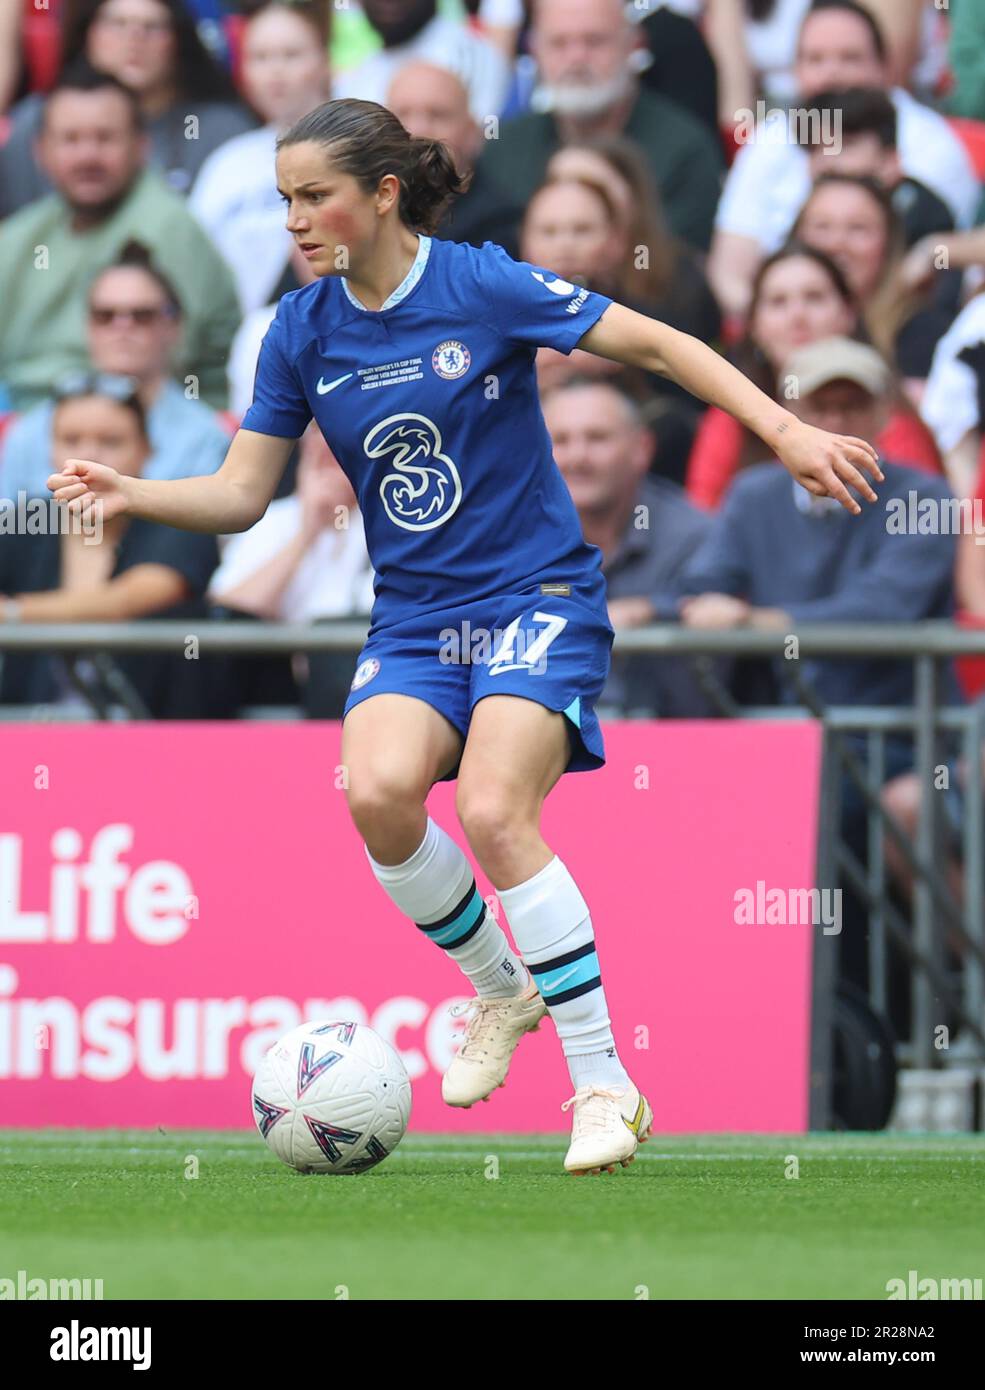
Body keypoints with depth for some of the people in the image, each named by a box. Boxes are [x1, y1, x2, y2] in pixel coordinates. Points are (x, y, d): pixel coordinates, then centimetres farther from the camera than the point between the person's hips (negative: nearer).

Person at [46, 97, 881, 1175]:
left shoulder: (484, 287, -12)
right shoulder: (302, 332, 1)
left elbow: (654, 344, -9)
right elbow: (240, 494, 5)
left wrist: (784, 430, -16)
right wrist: (133, 495, -13)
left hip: (537, 600, -4)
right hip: (413, 619, 4)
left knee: (493, 812, -26)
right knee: (379, 792, -25)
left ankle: (603, 1083, -15)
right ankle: (500, 992, 3)